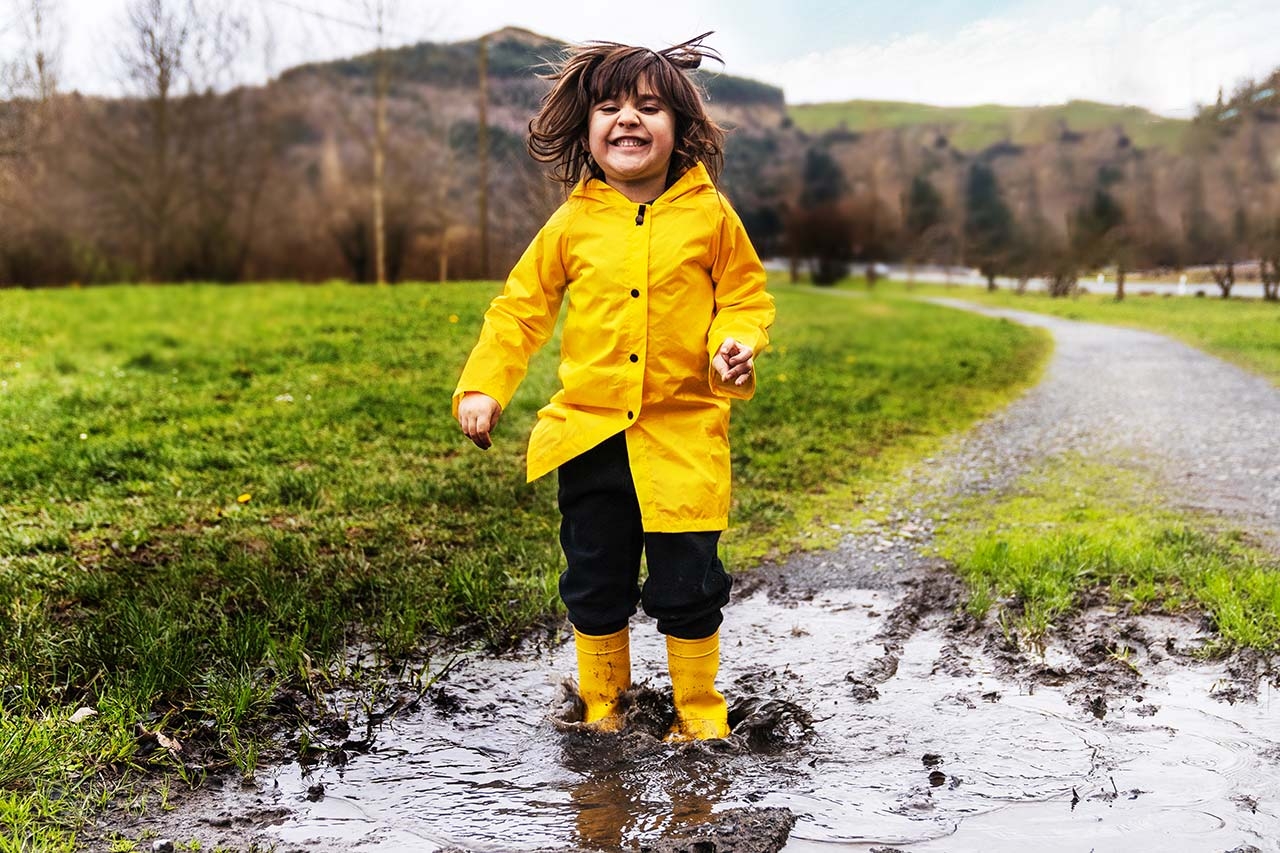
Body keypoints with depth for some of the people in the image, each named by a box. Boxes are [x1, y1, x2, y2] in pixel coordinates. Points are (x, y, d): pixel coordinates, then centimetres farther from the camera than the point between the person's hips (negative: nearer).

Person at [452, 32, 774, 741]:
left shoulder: (709, 216, -1)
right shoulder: (573, 223, 2)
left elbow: (746, 294, 8)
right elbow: (521, 307, 8)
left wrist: (736, 341, -13)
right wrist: (482, 387, 1)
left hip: (682, 435, -2)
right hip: (590, 435, 2)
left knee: (688, 584, 3)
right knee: (594, 583, 13)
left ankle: (699, 709, 25)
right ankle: (601, 703, 34)